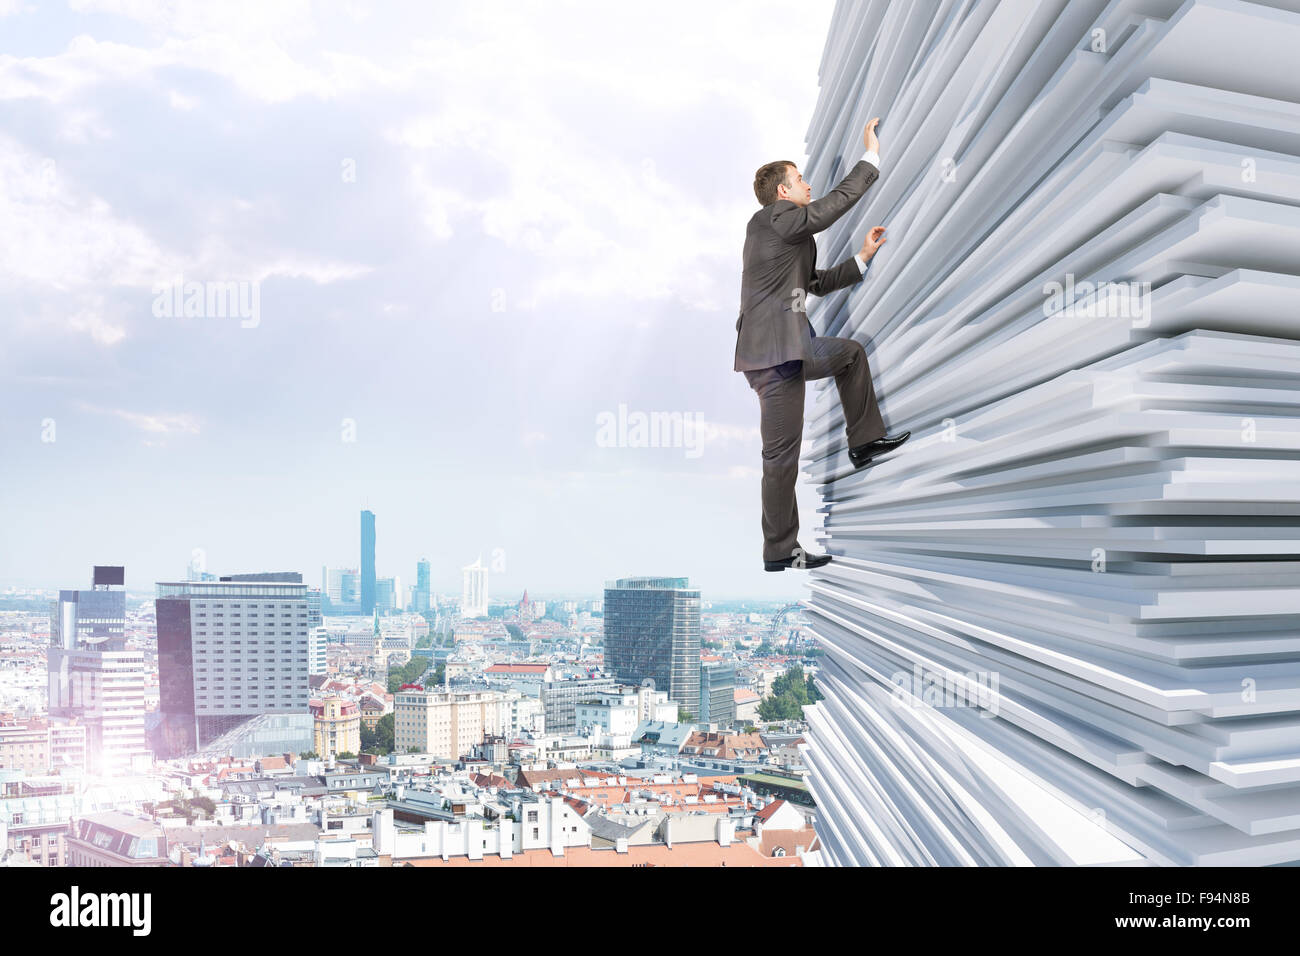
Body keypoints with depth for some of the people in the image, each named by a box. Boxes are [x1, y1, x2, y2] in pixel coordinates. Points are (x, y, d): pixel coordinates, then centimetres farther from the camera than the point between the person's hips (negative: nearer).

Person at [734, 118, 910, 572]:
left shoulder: (789, 235, 23)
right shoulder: (773, 219, -8)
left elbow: (816, 283, 27)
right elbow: (837, 202, -12)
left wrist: (863, 257, 24)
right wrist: (871, 156, -2)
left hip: (790, 349, 10)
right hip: (773, 353, -10)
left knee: (852, 352, 25)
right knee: (782, 456, -4)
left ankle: (864, 440, 29)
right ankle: (780, 553, 6)